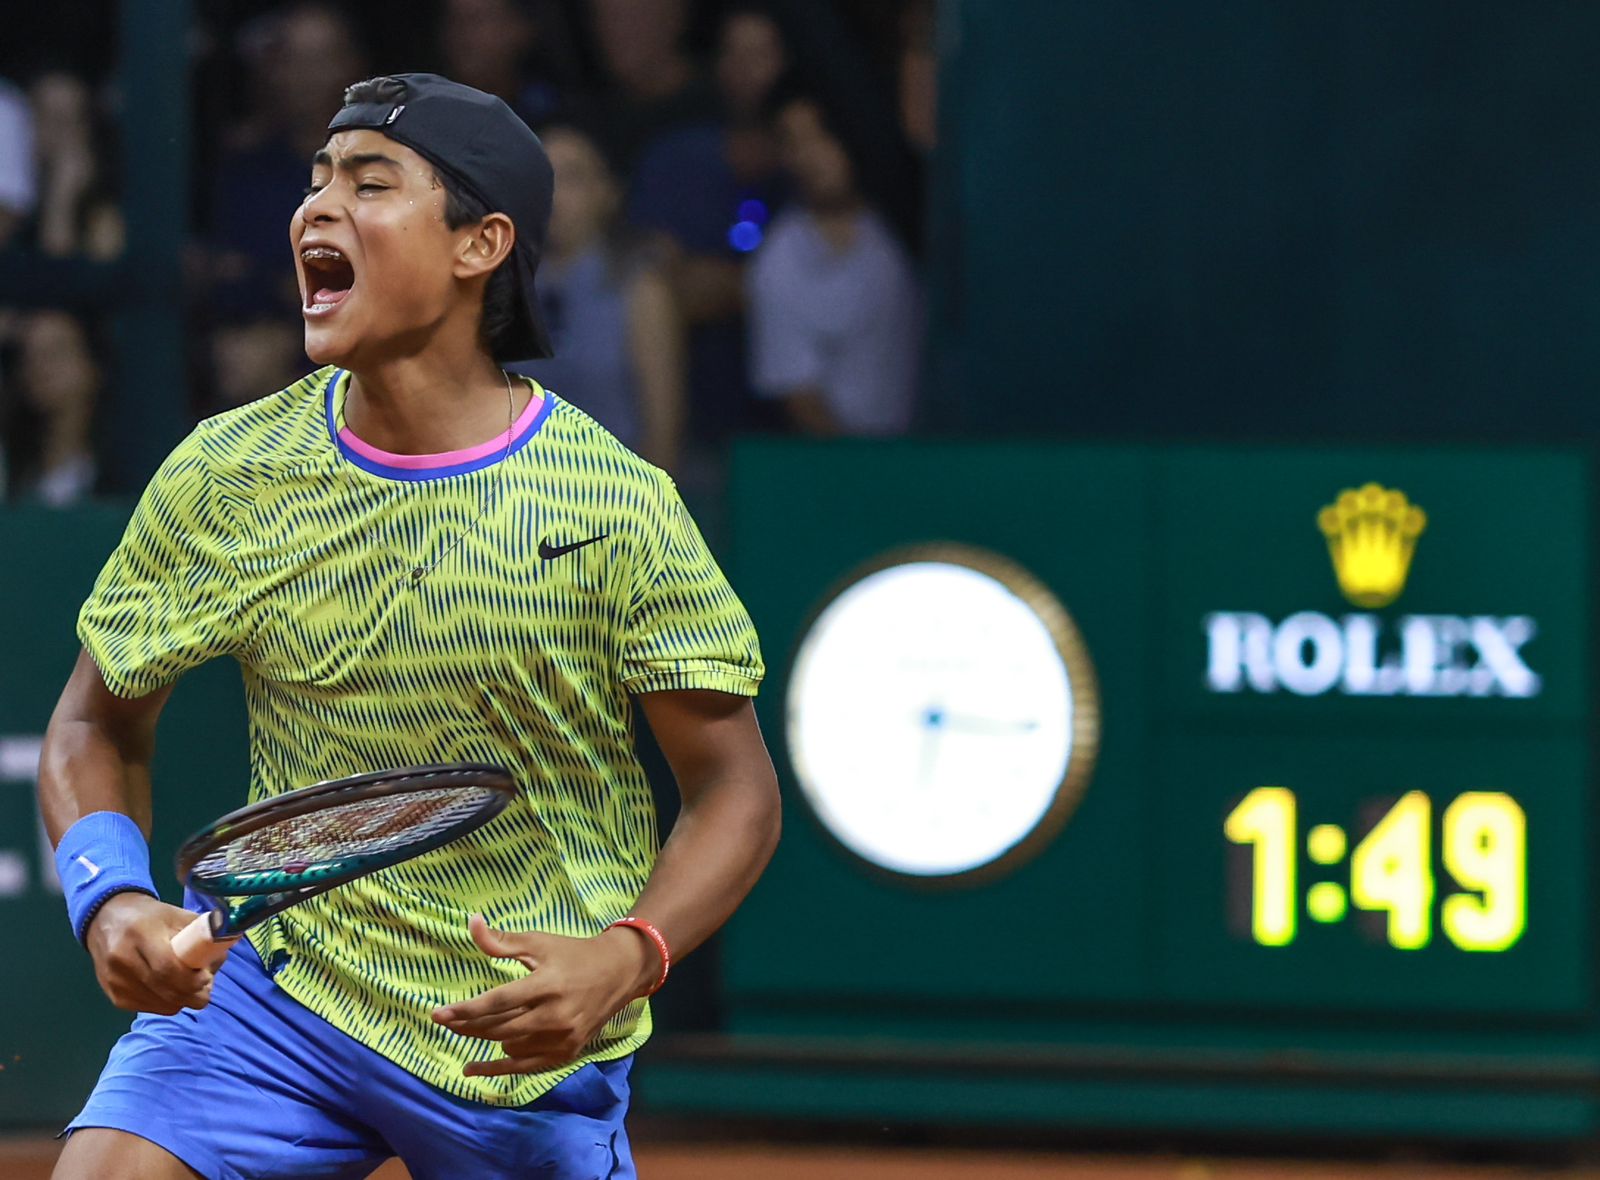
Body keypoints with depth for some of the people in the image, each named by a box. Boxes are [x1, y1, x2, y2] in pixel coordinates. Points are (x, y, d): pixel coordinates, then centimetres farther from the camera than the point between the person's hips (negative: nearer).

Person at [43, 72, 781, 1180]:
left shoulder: (621, 507, -10)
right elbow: (97, 727, 9)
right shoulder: (220, 479, -3)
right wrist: (112, 898, -11)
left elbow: (734, 784, -4)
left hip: (529, 1050, -1)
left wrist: (625, 961, -21)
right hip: (280, 994, 1)